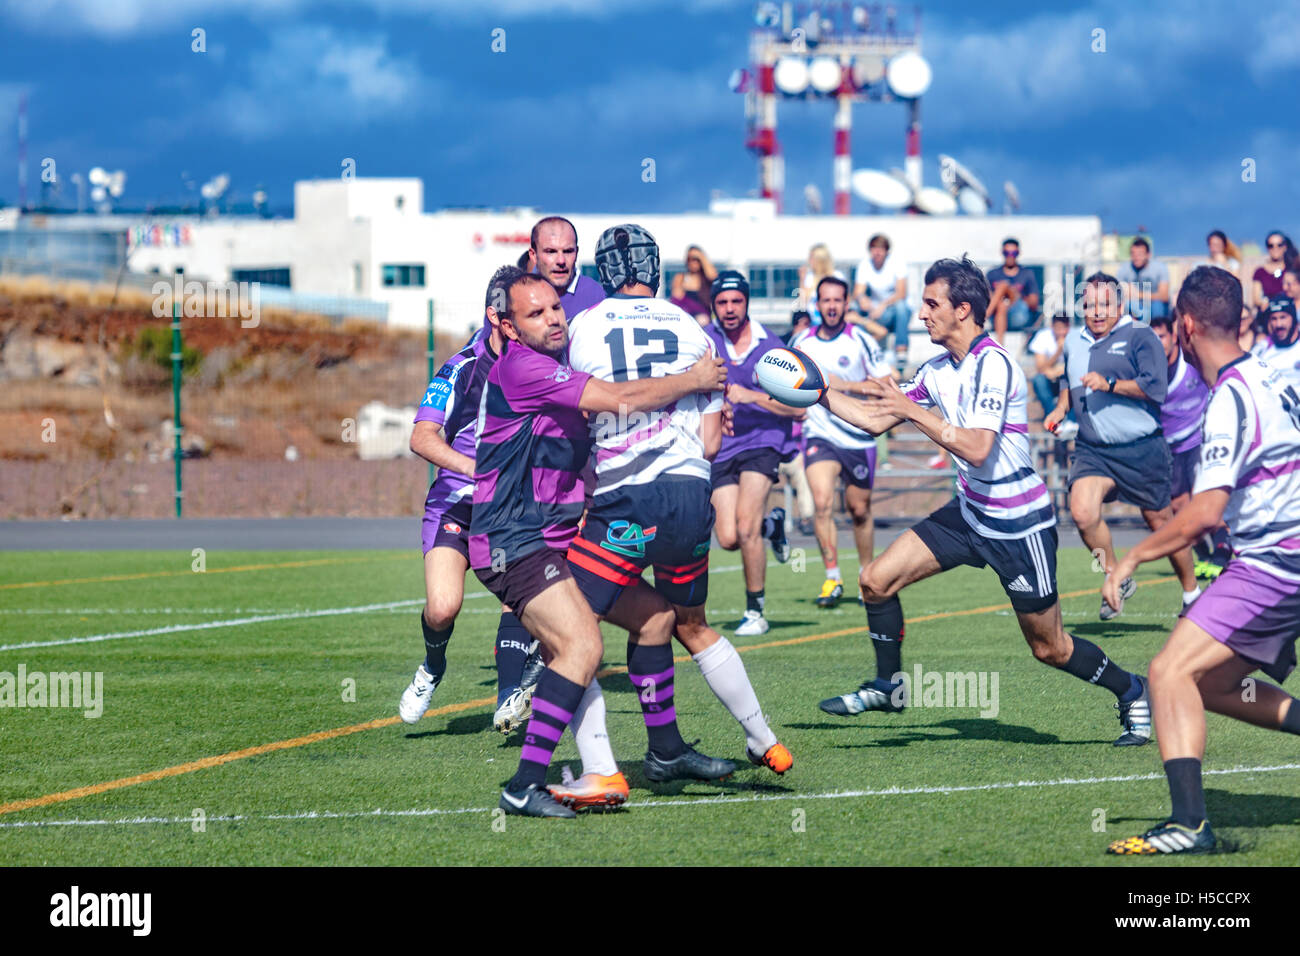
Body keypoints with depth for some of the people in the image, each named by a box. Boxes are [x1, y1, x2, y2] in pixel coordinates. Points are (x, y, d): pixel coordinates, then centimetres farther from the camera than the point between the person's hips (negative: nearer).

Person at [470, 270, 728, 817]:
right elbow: (616, 399, -24)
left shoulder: (564, 365, 14)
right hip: (513, 543, -10)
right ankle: (524, 788, -24)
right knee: (582, 646, -25)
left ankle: (666, 751, 28)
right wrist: (693, 381, -10)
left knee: (655, 614, 15)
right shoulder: (519, 367, -17)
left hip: (560, 540, 10)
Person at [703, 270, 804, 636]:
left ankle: (756, 611, -5)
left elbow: (798, 410, -5)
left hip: (762, 441, -3)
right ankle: (772, 524, 30)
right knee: (728, 539, -6)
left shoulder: (771, 346, -3)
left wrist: (752, 396, -17)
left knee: (745, 527, -20)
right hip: (720, 450, 3)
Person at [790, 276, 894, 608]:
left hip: (859, 438, -1)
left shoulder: (861, 341, -7)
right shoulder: (801, 342, 3)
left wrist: (847, 385, -20)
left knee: (859, 510, 9)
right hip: (819, 434, 1)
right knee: (822, 502, -19)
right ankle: (832, 578, -10)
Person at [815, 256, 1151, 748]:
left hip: (1019, 525, -8)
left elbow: (976, 448, -31)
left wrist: (912, 410, -28)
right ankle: (888, 686, 15)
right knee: (877, 579, -2)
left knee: (1050, 647, 1)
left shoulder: (993, 365, -22)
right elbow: (875, 419, 13)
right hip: (970, 513, 8)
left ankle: (1132, 693, 24)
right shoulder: (937, 370, 5)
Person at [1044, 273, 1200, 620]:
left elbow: (1156, 387, -16)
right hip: (1092, 450, 4)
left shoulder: (1140, 337, -6)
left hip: (1142, 451, -4)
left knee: (1160, 521, 6)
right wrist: (1061, 407, 13)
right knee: (1082, 512, -20)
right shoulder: (1074, 342, 13)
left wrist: (1110, 384, -22)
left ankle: (1192, 593, 26)